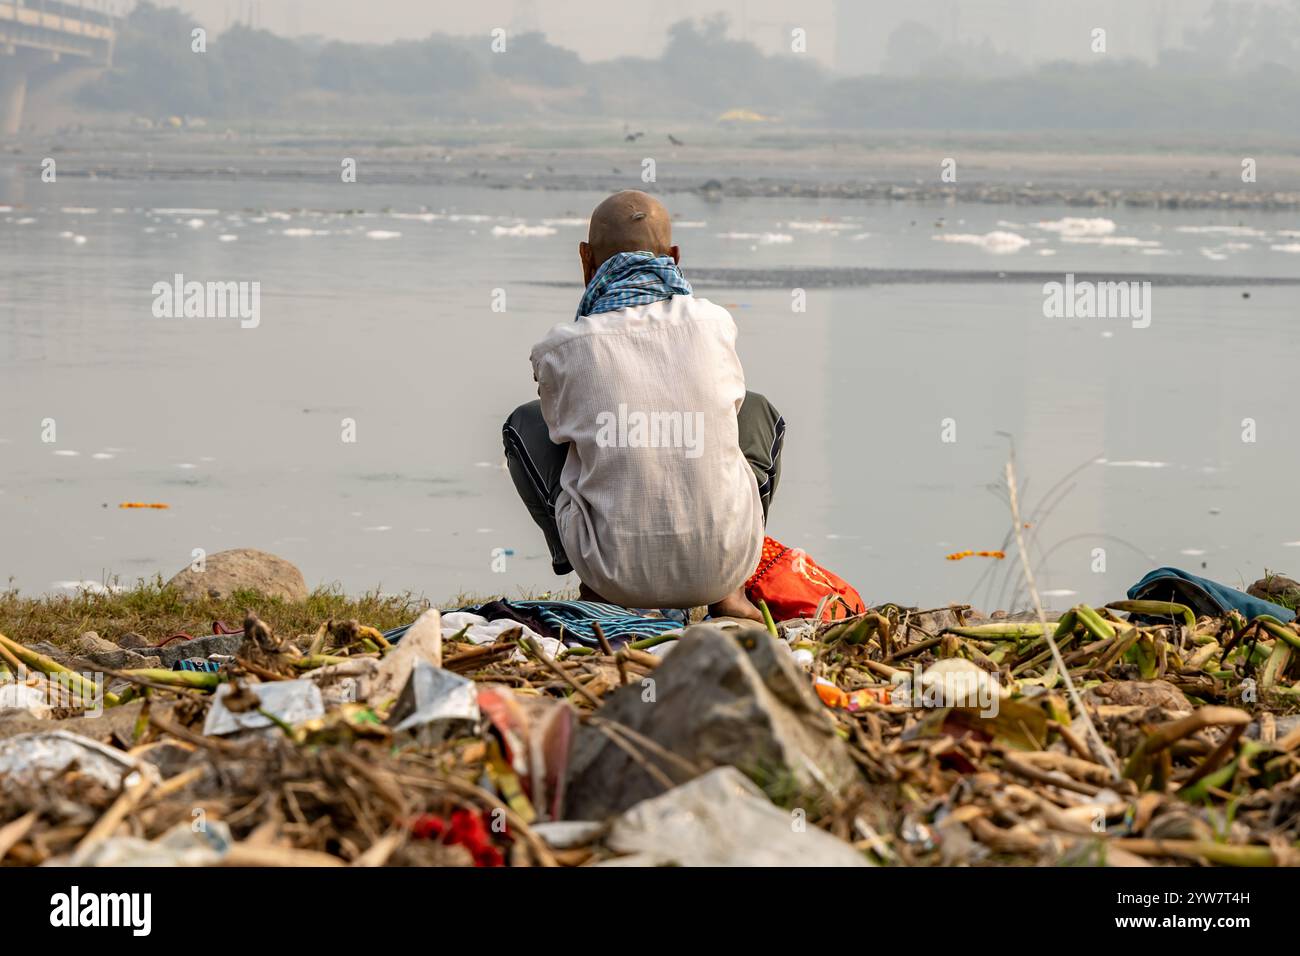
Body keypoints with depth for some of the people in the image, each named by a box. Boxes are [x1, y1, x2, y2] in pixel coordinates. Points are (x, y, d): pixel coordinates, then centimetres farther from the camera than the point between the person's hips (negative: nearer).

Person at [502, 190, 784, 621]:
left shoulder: (561, 348, -4)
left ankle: (592, 589, 14)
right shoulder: (714, 323, 1)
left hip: (619, 574, -1)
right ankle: (730, 595, 16)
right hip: (723, 566, 1)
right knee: (759, 412, 31)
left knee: (525, 424, 23)